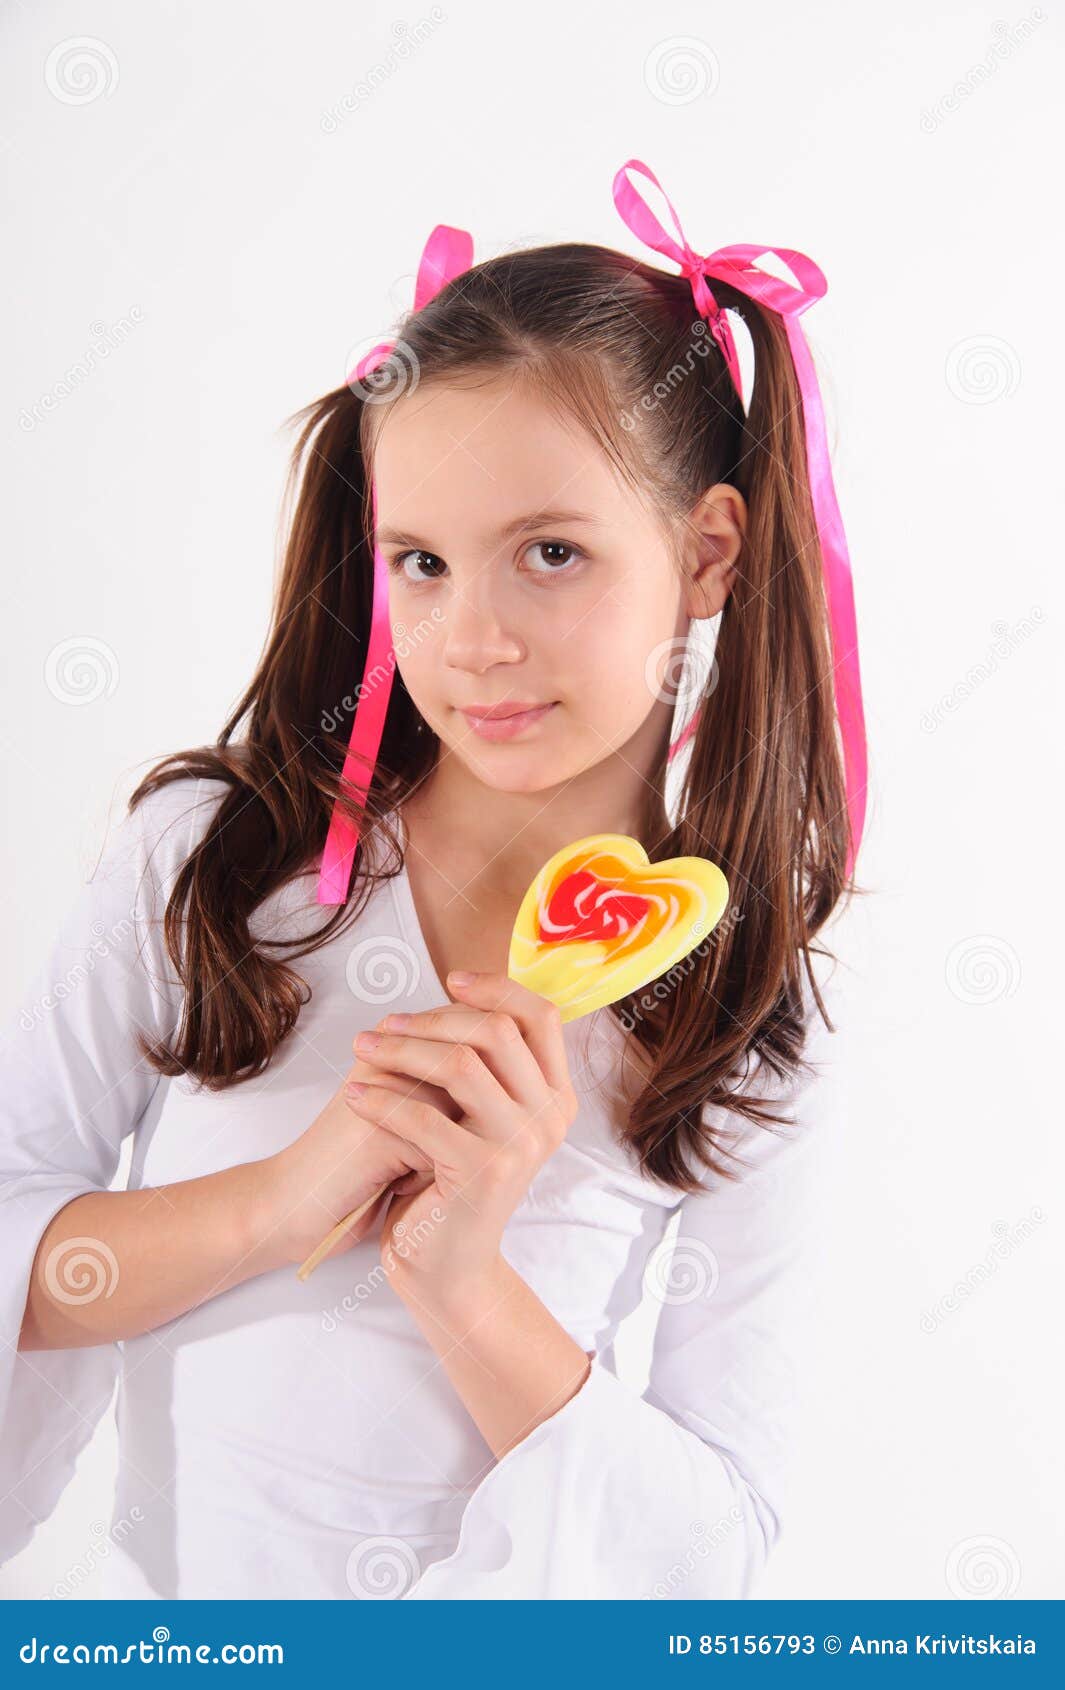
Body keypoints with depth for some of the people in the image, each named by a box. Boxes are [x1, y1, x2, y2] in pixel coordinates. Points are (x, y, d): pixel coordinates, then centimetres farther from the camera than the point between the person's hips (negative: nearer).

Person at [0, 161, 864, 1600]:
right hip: (161, 1591, 0)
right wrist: (284, 1202, -27)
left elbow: (718, 1545, -13)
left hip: (501, 1648, 1)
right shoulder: (213, 852, -14)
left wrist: (462, 1279, -25)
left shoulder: (755, 1039, -14)